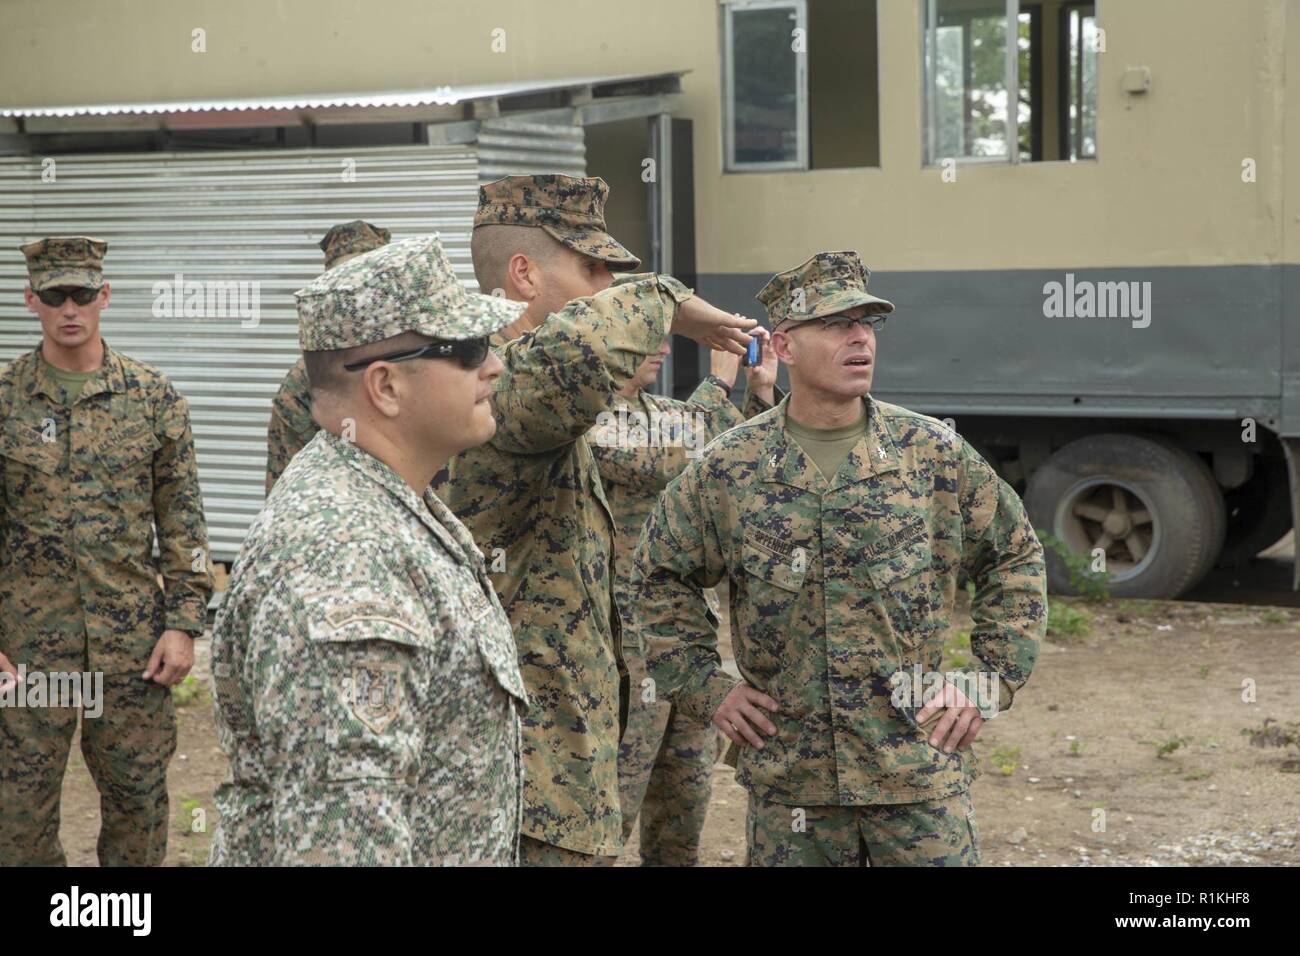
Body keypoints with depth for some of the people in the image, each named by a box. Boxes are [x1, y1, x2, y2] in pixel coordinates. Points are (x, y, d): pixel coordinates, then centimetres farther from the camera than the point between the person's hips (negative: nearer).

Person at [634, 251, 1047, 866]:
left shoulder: (934, 455, -1)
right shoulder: (728, 470, -2)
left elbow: (1016, 558, 10)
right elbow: (659, 576, 10)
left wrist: (992, 684, 4)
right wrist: (705, 689, 4)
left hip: (922, 774, 0)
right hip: (786, 783, 0)